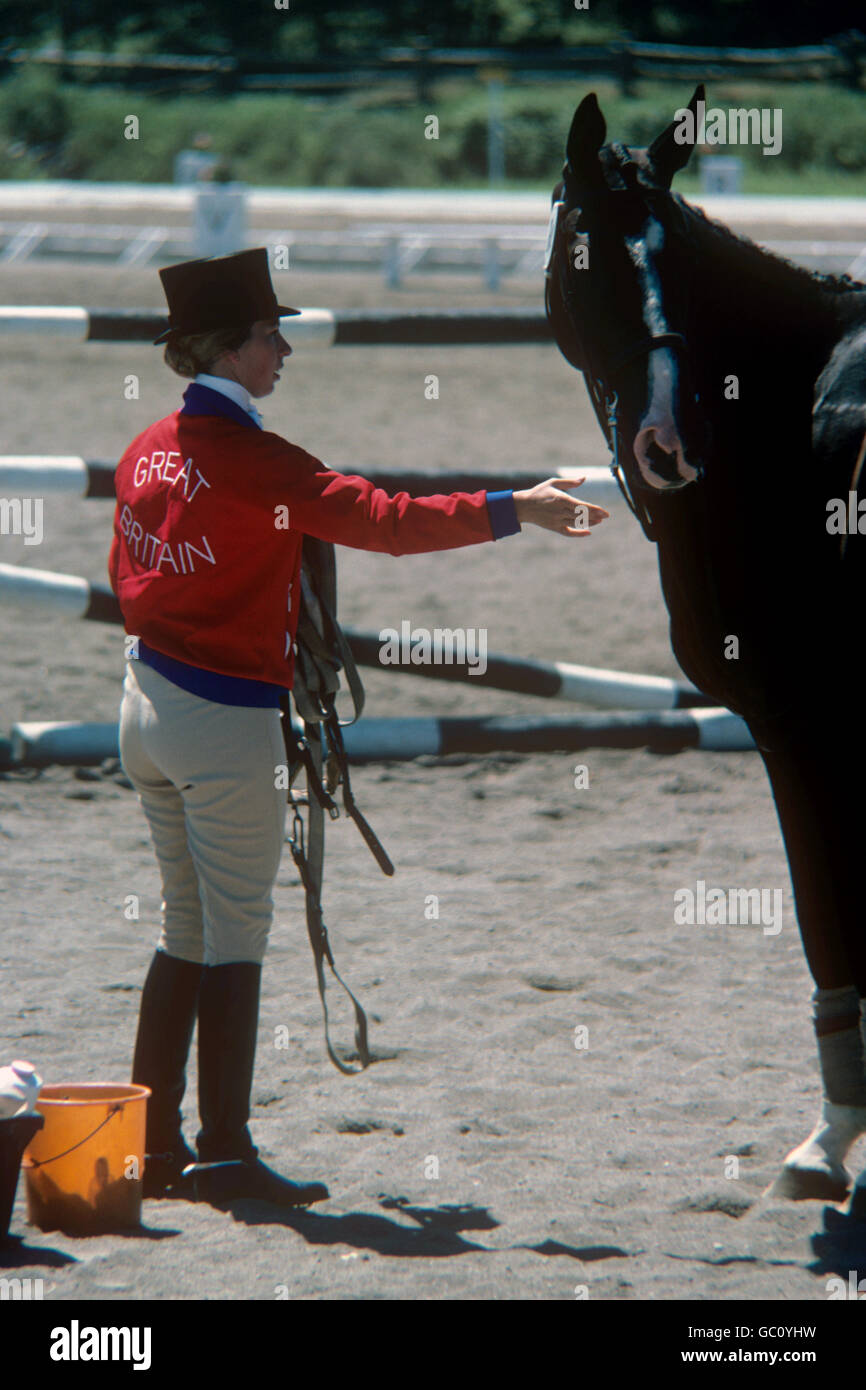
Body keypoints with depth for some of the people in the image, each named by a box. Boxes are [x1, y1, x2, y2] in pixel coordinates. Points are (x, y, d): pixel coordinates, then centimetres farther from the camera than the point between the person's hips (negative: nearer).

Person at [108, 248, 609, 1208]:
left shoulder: (146, 452, 6)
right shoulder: (251, 459, -18)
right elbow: (381, 520, -25)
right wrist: (514, 511, -24)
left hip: (147, 702, 8)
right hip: (227, 716, -8)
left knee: (186, 929, 15)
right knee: (238, 930, -3)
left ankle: (151, 1146, 15)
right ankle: (224, 1152, -3)